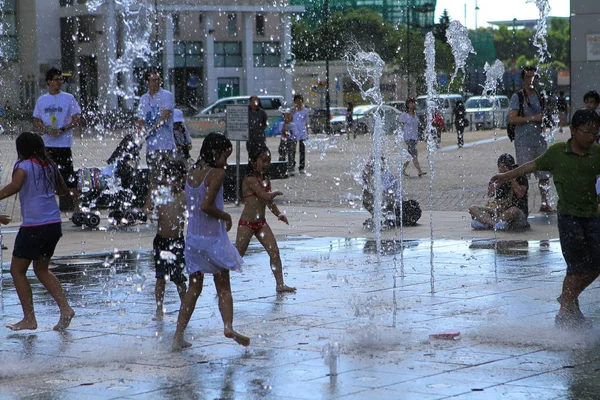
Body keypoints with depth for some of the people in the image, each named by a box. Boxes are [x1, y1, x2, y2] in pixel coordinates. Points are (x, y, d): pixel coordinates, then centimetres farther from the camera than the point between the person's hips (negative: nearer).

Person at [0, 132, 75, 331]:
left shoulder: (24, 165, -7)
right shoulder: (50, 166, 12)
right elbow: (63, 190, 24)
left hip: (34, 226, -7)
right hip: (54, 225, 7)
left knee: (17, 270, 5)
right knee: (41, 269, 22)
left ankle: (29, 319, 1)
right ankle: (65, 309, 9)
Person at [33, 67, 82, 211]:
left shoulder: (68, 98, 0)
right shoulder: (41, 100, 10)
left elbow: (77, 120, -3)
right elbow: (36, 122, 13)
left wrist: (62, 130, -15)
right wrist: (44, 129, -8)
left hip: (64, 144, -4)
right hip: (47, 144, 4)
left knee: (69, 178, -6)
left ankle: (77, 206, -2)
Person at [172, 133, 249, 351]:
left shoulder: (192, 172, 7)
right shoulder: (217, 173, -14)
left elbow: (191, 206, 9)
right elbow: (206, 206, -23)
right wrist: (226, 217, -8)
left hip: (193, 236, 6)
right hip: (213, 237, -6)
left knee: (194, 288, 13)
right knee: (223, 288, 7)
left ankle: (178, 336, 7)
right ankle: (228, 326, -13)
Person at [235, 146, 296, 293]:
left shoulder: (266, 180, 10)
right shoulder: (250, 179, -16)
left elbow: (269, 202, 18)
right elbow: (266, 196, -23)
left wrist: (278, 214, 4)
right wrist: (276, 193, -4)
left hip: (261, 223, 7)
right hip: (247, 223, -7)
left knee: (274, 251, -2)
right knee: (237, 255, -1)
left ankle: (280, 284, 3)